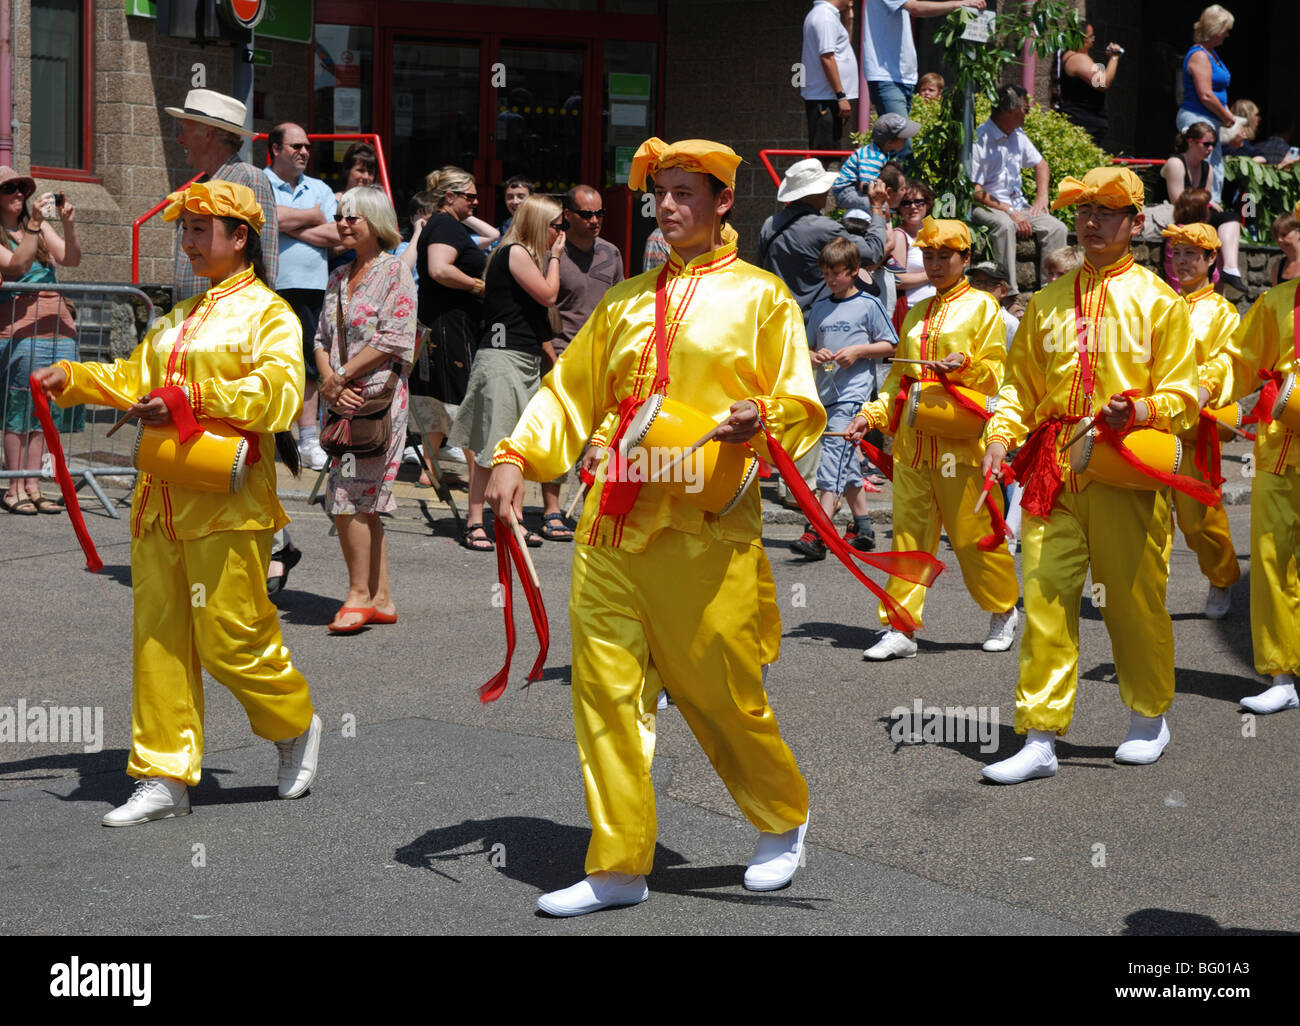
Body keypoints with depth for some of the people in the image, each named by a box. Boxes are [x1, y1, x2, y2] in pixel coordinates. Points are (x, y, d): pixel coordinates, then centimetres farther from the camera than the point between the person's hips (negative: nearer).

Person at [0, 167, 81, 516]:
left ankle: (33, 485, 9)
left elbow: (71, 259, 4)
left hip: (57, 325, 5)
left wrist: (68, 225, -11)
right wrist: (34, 225, -20)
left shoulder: (41, 226, 15)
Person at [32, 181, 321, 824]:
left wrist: (190, 398, -24)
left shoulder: (267, 312, -4)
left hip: (226, 502, -7)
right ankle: (163, 777, 13)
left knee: (231, 639, -4)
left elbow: (277, 391, -18)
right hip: (163, 499, 8)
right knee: (158, 640, 6)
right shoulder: (178, 318, 22)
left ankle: (296, 726, 23)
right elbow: (135, 379, 24)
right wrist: (72, 378, 9)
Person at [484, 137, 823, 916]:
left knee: (722, 694, 1)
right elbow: (570, 390, 18)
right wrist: (516, 456, 3)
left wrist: (762, 419, -20)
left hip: (706, 530, -4)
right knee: (606, 690, 1)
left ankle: (785, 818, 28)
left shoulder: (760, 295, 5)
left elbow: (803, 409, 2)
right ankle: (620, 866, 10)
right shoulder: (626, 301, 18)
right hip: (613, 525, 5)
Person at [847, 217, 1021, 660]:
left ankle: (1004, 612, 21)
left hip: (959, 438, -5)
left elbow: (997, 372, -1)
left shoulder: (982, 306, 3)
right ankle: (900, 628, 2)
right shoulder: (917, 313, 20)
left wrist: (965, 365, -20)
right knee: (908, 532, 1)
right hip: (912, 438, 5)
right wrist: (870, 415, 9)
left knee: (972, 534, 0)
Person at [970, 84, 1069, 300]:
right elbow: (975, 191, -18)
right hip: (986, 206, -7)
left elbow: (1040, 164, 26)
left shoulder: (1017, 135, 11)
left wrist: (1041, 197, 8)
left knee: (1056, 228, -14)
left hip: (1017, 203, 7)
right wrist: (1010, 212, -22)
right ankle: (1009, 295, -39)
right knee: (1005, 225, -39)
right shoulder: (980, 139, -14)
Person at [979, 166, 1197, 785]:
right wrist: (999, 437, -1)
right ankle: (1040, 739, 2)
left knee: (1134, 600, 6)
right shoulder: (1047, 302, 13)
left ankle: (1150, 718, 28)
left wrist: (1138, 412, -18)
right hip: (1051, 471, 3)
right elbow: (1020, 384, 16)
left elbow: (1181, 396, 1)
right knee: (1045, 598, -2)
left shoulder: (1159, 302, 3)